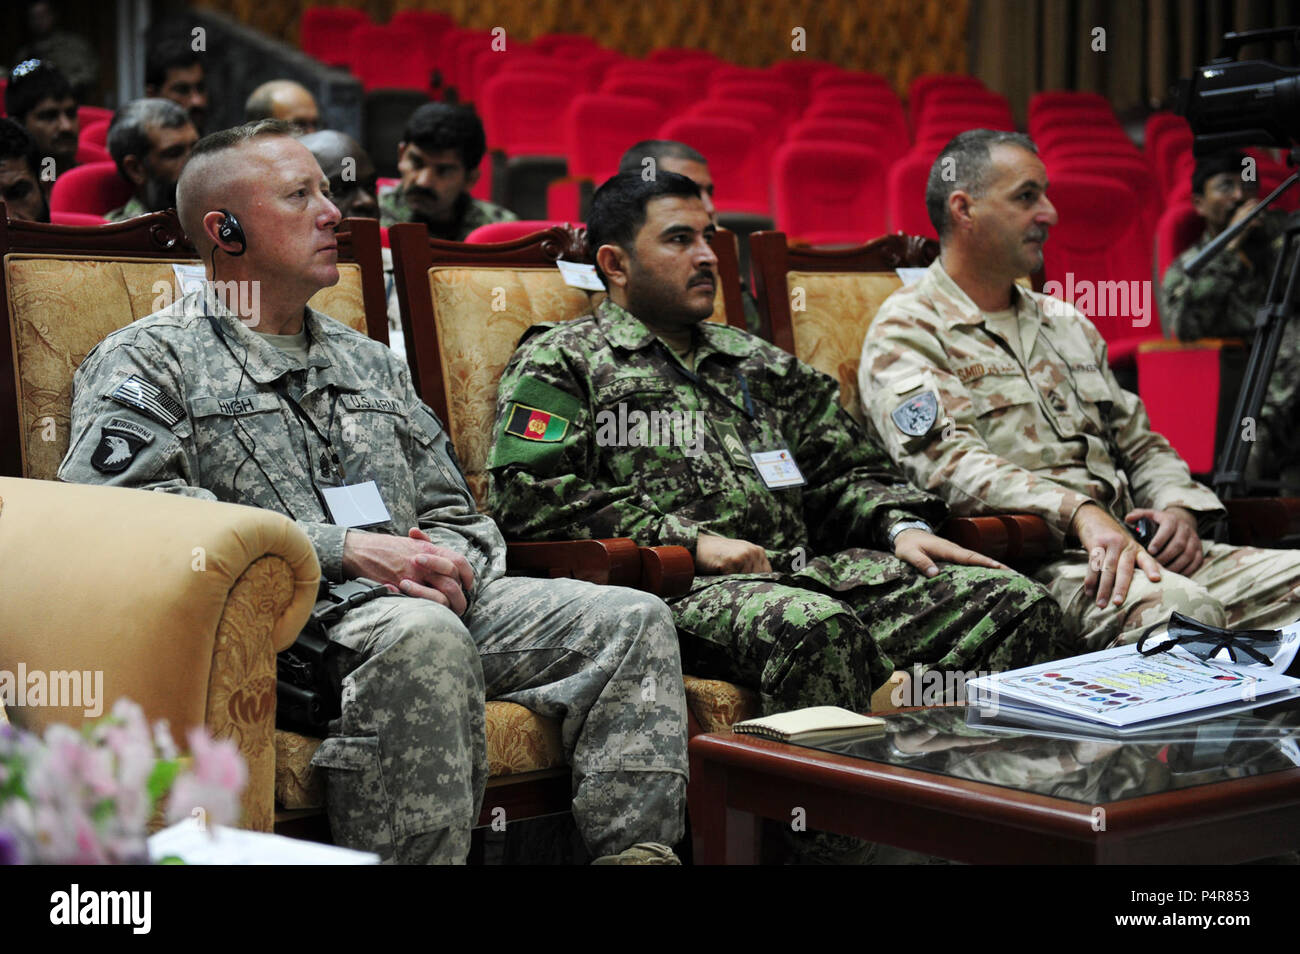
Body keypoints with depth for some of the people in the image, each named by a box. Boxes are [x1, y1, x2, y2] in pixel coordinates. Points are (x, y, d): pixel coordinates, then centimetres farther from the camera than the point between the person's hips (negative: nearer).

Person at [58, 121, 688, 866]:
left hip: (420, 602, 7)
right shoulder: (148, 359, 8)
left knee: (632, 620, -9)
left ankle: (636, 850, -17)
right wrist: (342, 549, -16)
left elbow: (456, 513, 29)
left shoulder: (371, 363, 29)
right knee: (423, 634, -39)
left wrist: (447, 565, 0)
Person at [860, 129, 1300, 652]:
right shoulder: (906, 330, 3)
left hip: (1132, 549, 8)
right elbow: (947, 461, -14)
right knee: (1177, 607, -37)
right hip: (1029, 563, -8)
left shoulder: (1066, 324, 28)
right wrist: (1081, 512, -27)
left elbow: (1139, 443, 30)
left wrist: (1179, 508, 5)